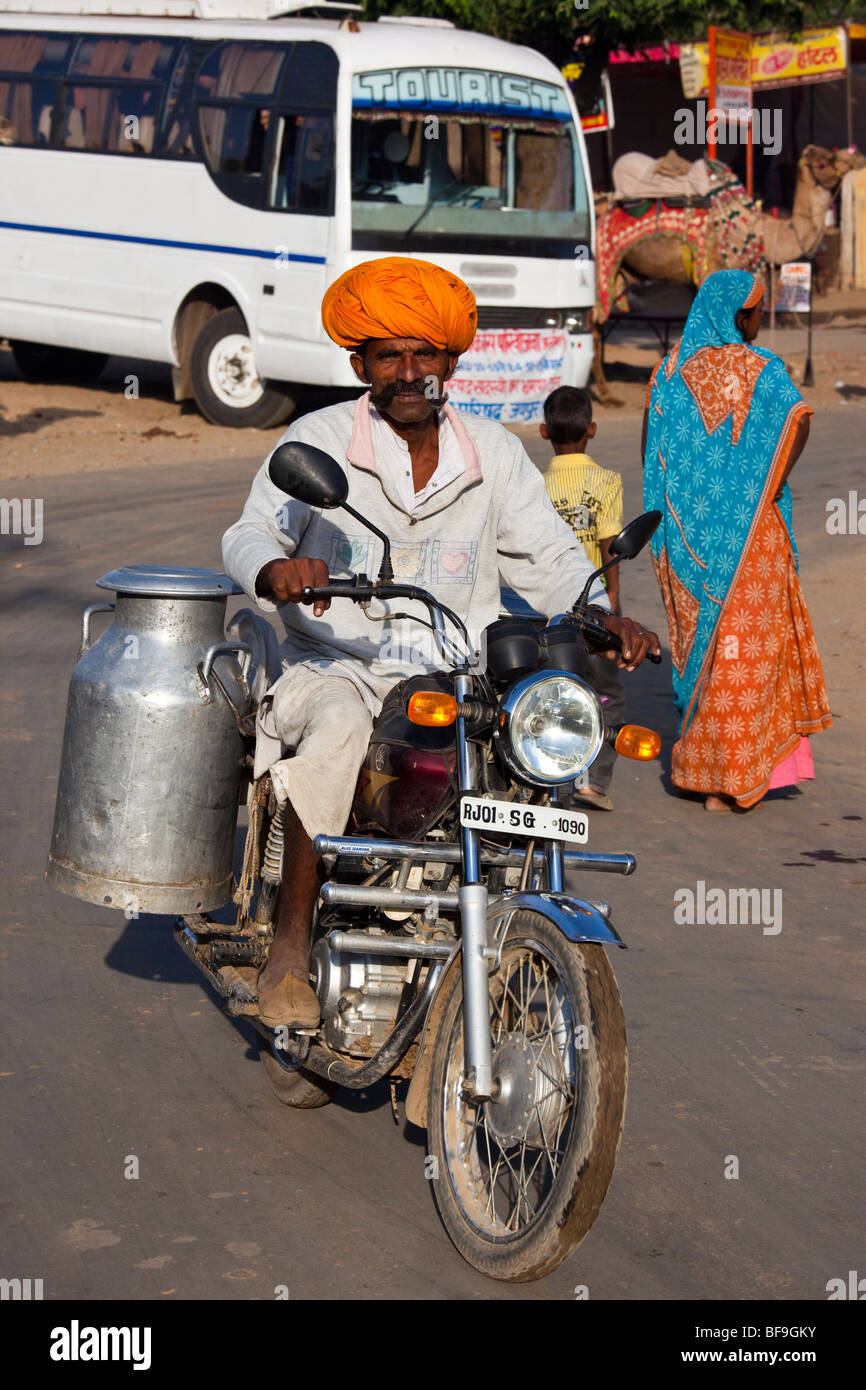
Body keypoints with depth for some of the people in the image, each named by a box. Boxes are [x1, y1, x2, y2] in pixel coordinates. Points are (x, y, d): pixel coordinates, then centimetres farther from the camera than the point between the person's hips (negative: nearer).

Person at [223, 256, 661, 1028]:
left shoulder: (494, 455, 10)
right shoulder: (321, 439, 0)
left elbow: (548, 557, 11)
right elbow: (252, 531, -12)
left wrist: (604, 617, -10)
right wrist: (275, 569, -37)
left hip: (459, 682, 3)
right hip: (336, 669, -3)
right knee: (339, 729, -36)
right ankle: (291, 945, -28)